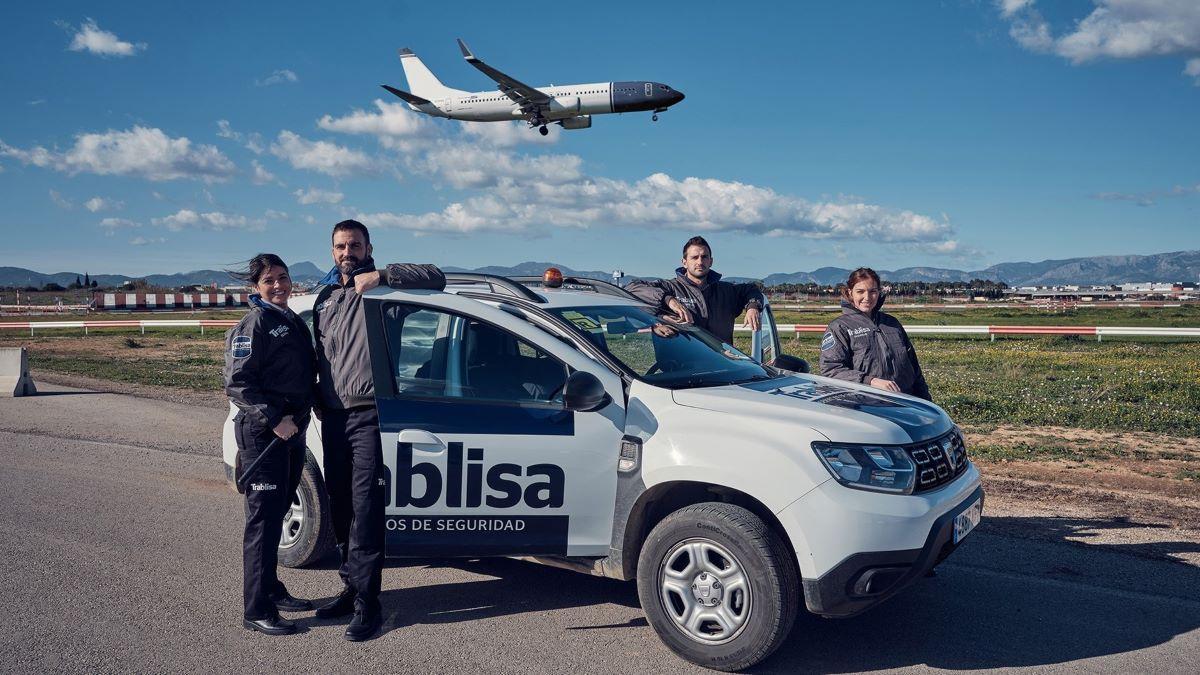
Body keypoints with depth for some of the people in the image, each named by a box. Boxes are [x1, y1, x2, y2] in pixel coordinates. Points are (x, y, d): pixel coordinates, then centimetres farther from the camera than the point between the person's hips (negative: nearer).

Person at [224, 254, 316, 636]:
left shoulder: (292, 321, 16)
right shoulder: (254, 324, -11)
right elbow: (237, 384, -17)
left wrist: (304, 410, 13)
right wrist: (274, 419, -21)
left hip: (291, 430, 9)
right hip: (262, 432, -9)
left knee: (278, 514, 17)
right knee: (264, 518, -6)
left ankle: (272, 590, 30)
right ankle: (257, 611, 1)